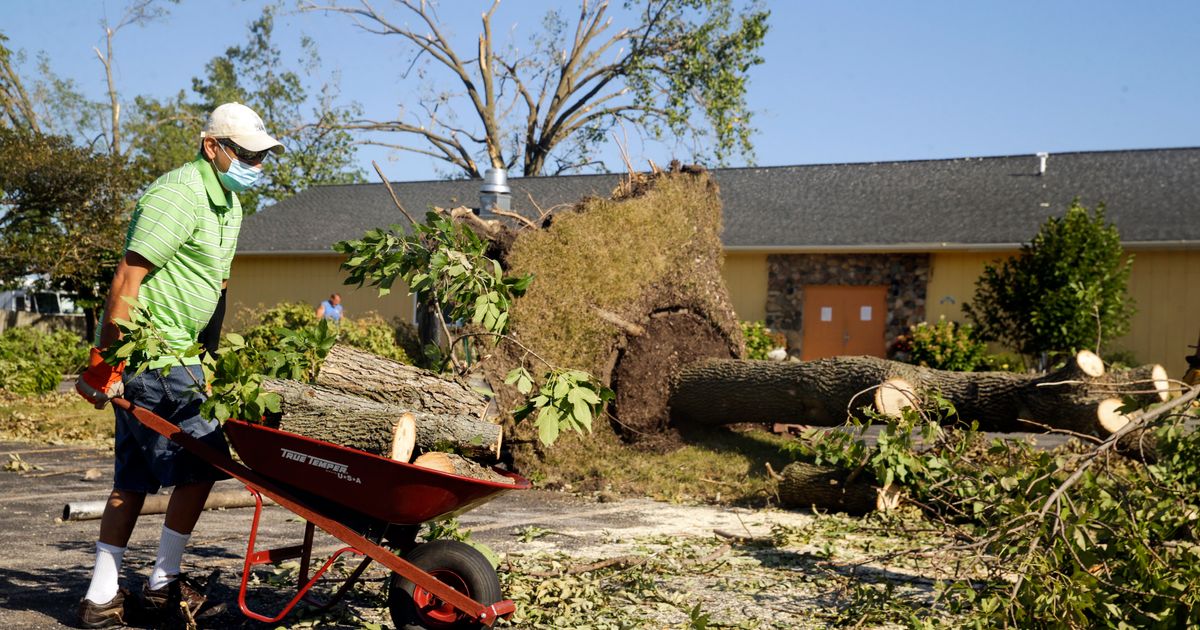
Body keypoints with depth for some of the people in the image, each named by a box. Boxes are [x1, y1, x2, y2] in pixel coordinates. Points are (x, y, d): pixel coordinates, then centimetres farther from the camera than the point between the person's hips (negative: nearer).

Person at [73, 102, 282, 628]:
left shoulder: (227, 203, 15)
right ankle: (163, 585, 10)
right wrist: (102, 363, -22)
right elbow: (127, 279, -21)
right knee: (201, 462, -3)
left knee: (134, 479, 12)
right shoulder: (180, 194, -17)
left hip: (173, 355, 10)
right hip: (151, 355, -10)